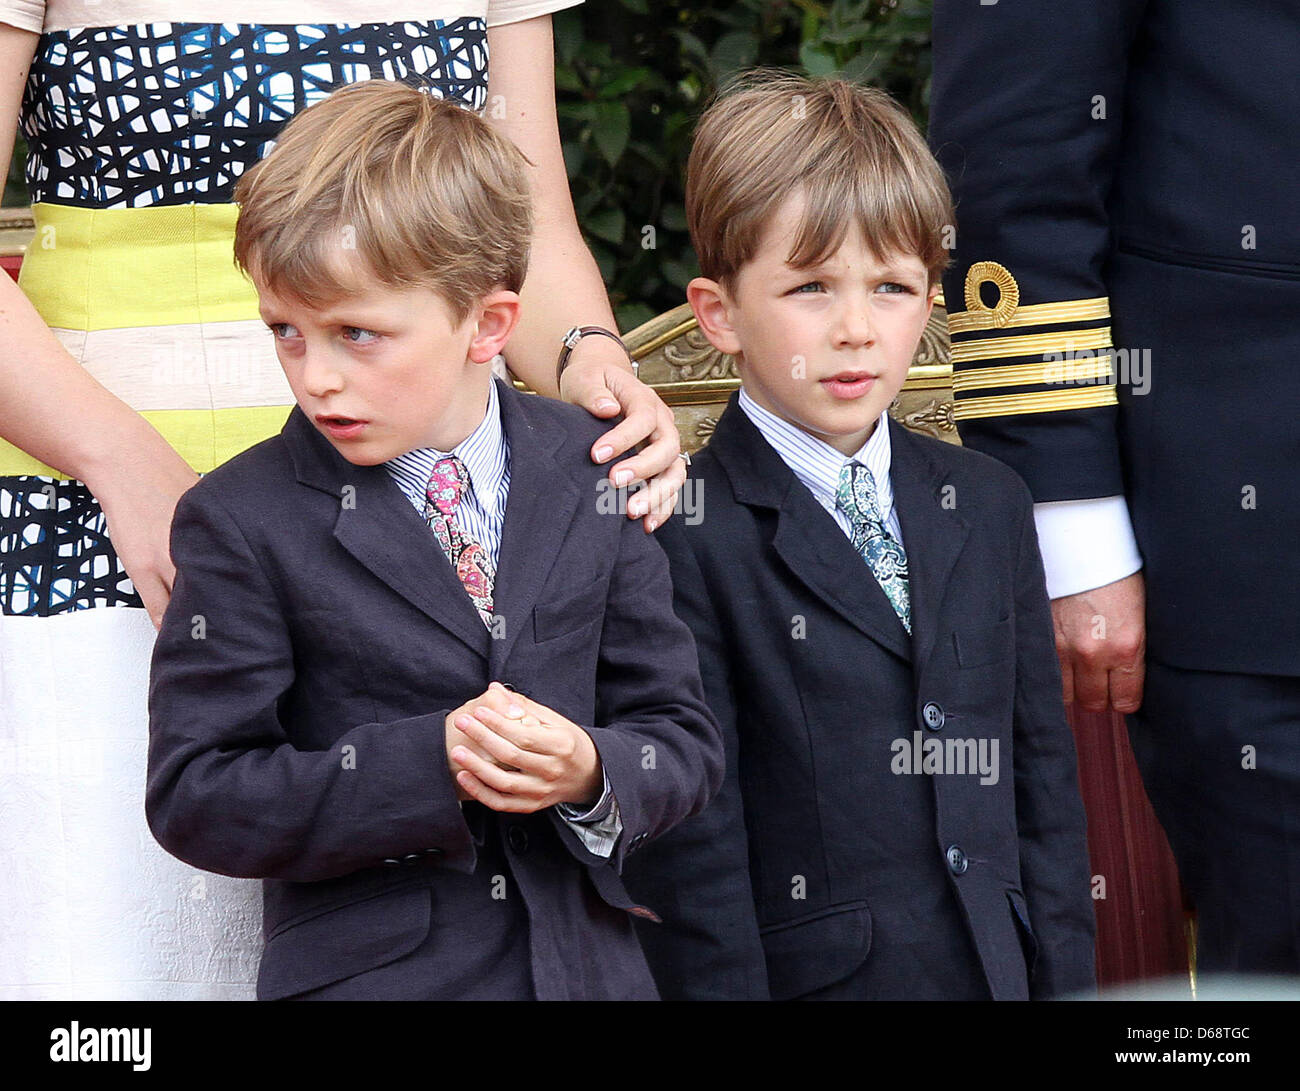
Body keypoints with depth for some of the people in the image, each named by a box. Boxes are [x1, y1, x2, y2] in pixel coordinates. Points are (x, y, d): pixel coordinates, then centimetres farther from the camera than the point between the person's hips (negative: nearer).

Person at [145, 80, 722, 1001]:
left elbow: (685, 741, 2)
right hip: (361, 968, -2)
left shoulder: (592, 481, -1)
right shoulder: (243, 522, -9)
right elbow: (195, 795, -13)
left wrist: (592, 773, -19)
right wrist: (430, 765, -21)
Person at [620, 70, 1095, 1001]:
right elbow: (693, 854, -12)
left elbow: (1043, 768, 10)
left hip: (998, 968, 5)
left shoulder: (991, 504, 8)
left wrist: (1066, 982, 5)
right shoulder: (686, 540, -11)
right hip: (815, 974, -5)